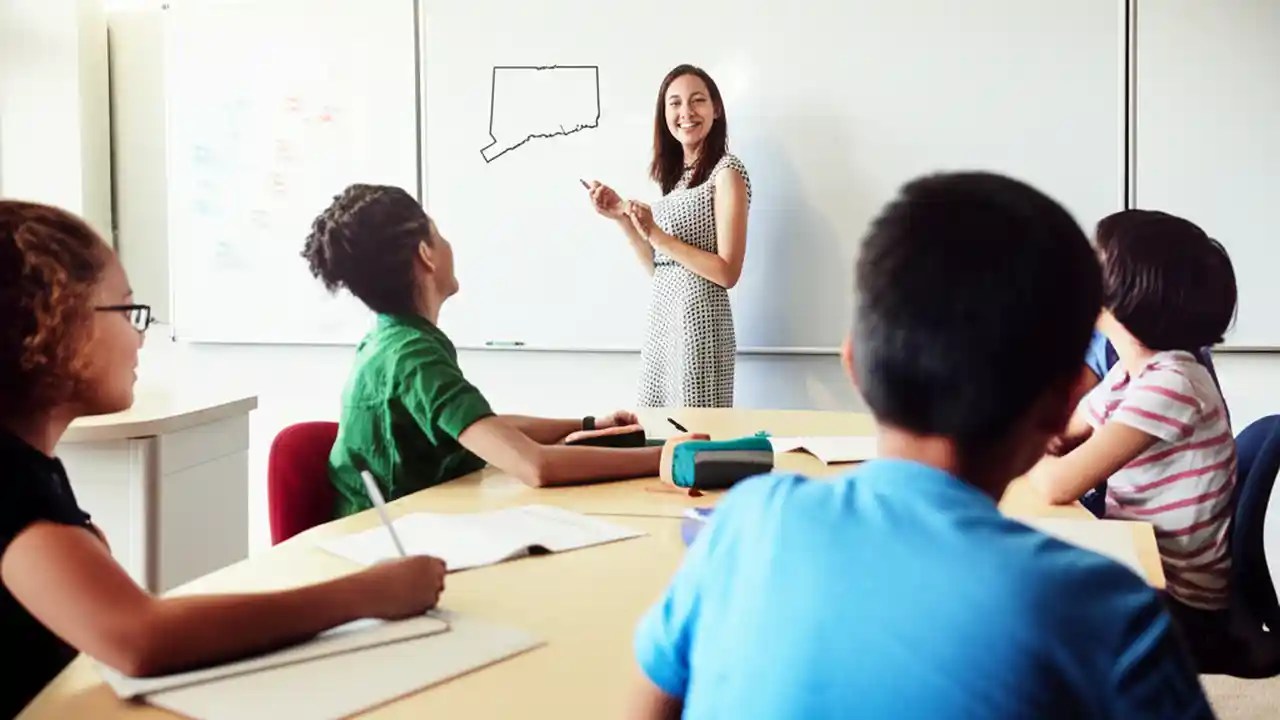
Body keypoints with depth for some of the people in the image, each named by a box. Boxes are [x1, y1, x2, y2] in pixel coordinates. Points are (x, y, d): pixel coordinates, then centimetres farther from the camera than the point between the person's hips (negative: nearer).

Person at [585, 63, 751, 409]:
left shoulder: (726, 171, -8)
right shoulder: (674, 174, 15)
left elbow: (728, 273, -15)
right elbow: (657, 267, 12)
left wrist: (656, 234, -17)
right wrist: (621, 216, 3)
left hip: (699, 322, -7)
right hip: (661, 322, 8)